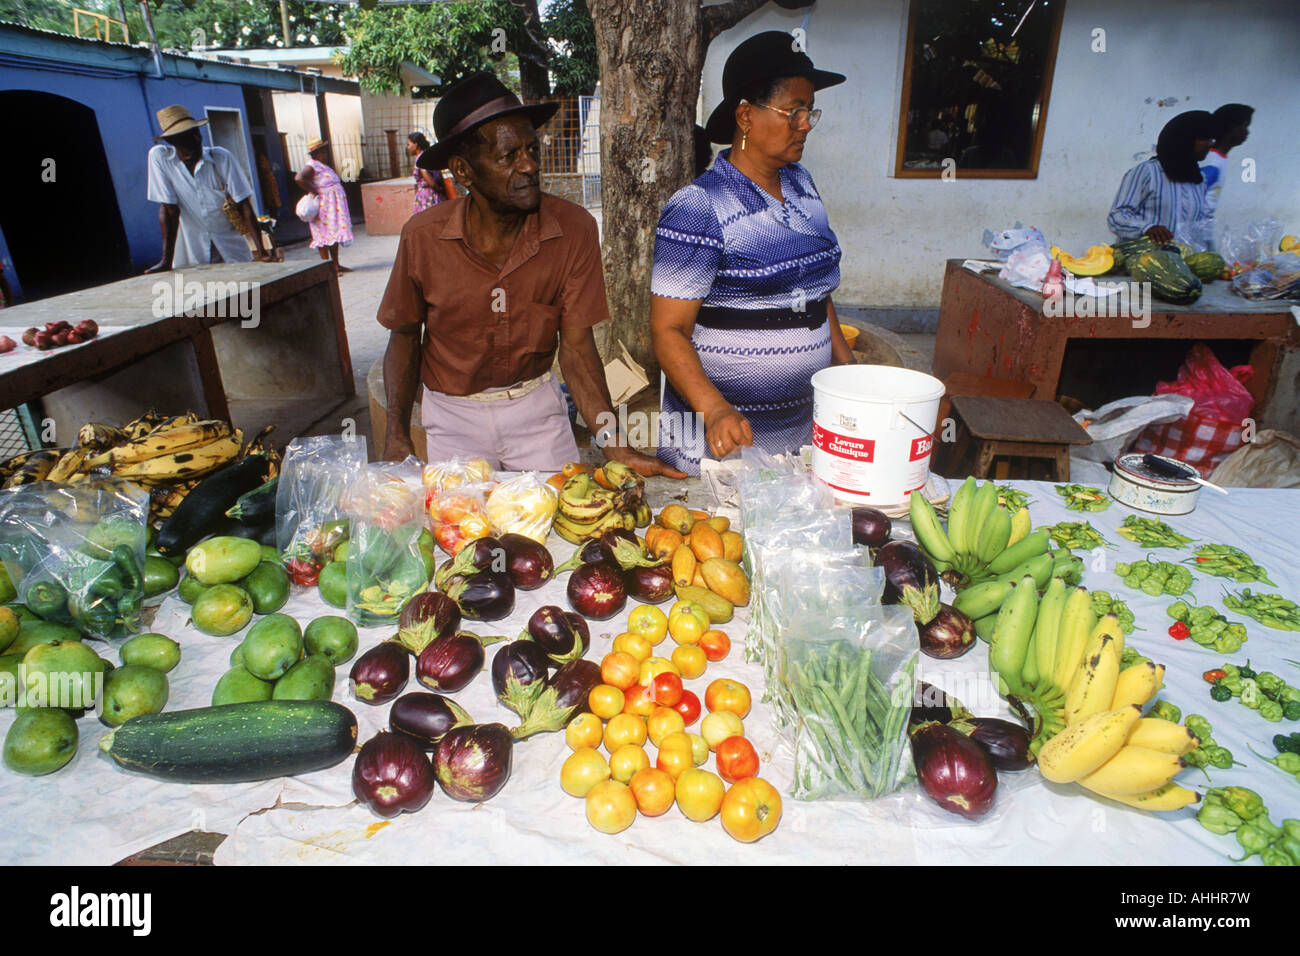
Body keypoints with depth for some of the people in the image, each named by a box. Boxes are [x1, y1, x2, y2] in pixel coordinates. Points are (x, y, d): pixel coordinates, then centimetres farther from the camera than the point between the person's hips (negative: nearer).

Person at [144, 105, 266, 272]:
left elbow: (244, 205, -10)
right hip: (192, 245, 0)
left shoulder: (221, 157, -9)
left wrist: (259, 250, -20)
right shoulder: (159, 156, -8)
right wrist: (166, 260, -14)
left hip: (231, 241, 0)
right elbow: (168, 208, -9)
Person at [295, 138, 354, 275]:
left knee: (334, 234, 12)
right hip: (323, 205, -10)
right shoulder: (312, 166, -12)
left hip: (334, 206, 10)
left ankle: (336, 265, 19)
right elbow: (299, 178, -27)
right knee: (325, 234, -10)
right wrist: (314, 191, -21)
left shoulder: (323, 165, 18)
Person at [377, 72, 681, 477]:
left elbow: (576, 345, -14)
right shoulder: (422, 236, -15)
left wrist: (613, 443, -26)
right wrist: (396, 434, -9)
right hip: (454, 413, 1)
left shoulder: (574, 228, -17)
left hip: (536, 402, 0)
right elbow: (404, 335, -1)